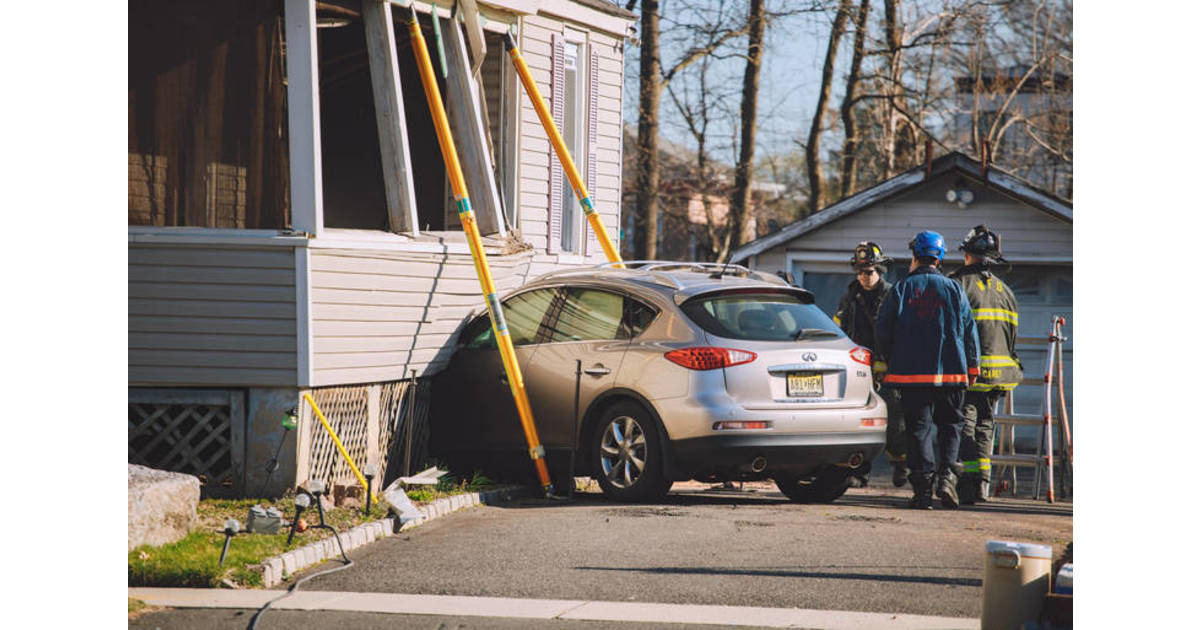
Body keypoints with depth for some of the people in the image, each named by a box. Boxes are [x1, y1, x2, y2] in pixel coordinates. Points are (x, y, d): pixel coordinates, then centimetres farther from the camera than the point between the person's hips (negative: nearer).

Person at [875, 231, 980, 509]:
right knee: (950, 424, 13)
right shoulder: (954, 290, 3)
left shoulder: (900, 290, 0)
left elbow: (882, 332, 2)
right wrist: (972, 367, 14)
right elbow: (969, 331, 4)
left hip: (911, 372, -1)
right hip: (951, 372, 1)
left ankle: (923, 490, -3)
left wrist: (892, 361, 18)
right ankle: (947, 475, -6)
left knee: (918, 428, 2)